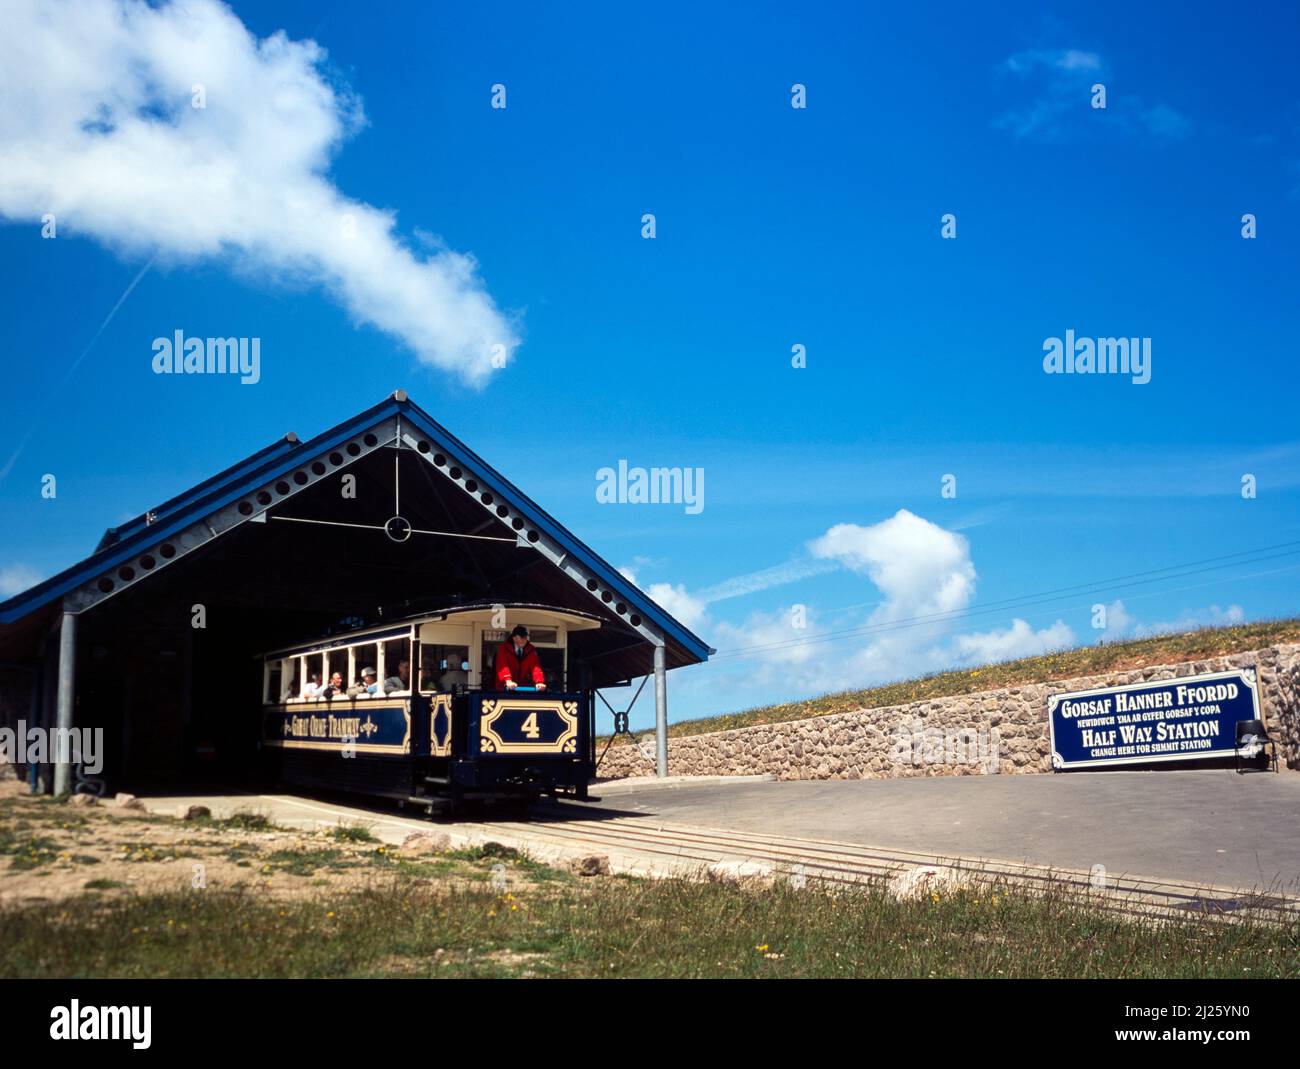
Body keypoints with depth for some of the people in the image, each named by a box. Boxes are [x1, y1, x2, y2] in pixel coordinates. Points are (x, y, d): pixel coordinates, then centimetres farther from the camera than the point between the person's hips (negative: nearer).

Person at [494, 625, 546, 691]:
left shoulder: (530, 650, -3)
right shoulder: (504, 648, -12)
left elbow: (535, 666, -15)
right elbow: (502, 666, -25)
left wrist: (539, 682, -33)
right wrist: (508, 681, -43)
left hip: (523, 686, 2)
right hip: (506, 687, -2)